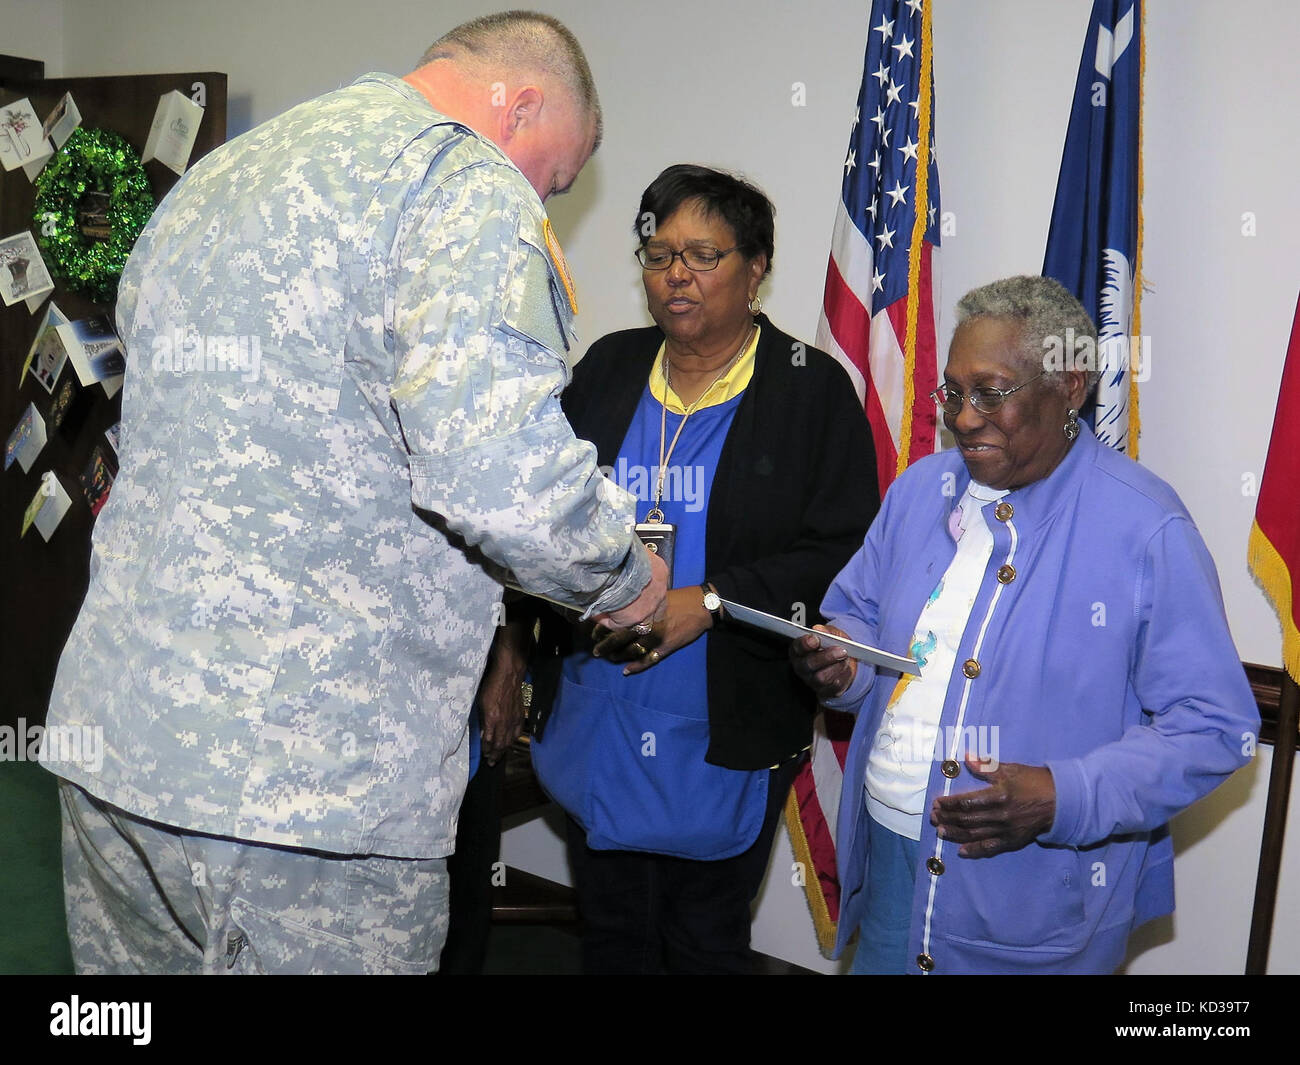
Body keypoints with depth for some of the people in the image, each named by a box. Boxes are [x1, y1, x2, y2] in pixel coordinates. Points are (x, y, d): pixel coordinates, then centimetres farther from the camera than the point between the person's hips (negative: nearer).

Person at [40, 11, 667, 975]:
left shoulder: (210, 180, 18)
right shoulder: (469, 184, -10)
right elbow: (499, 473, -26)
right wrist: (622, 580, -6)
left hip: (111, 726, 9)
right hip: (308, 779, -8)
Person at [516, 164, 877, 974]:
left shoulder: (814, 388, -6)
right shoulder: (608, 368, 6)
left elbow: (844, 551, -13)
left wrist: (708, 603, -22)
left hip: (725, 733, -4)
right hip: (595, 716, 4)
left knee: (704, 939, 14)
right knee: (610, 933, 19)